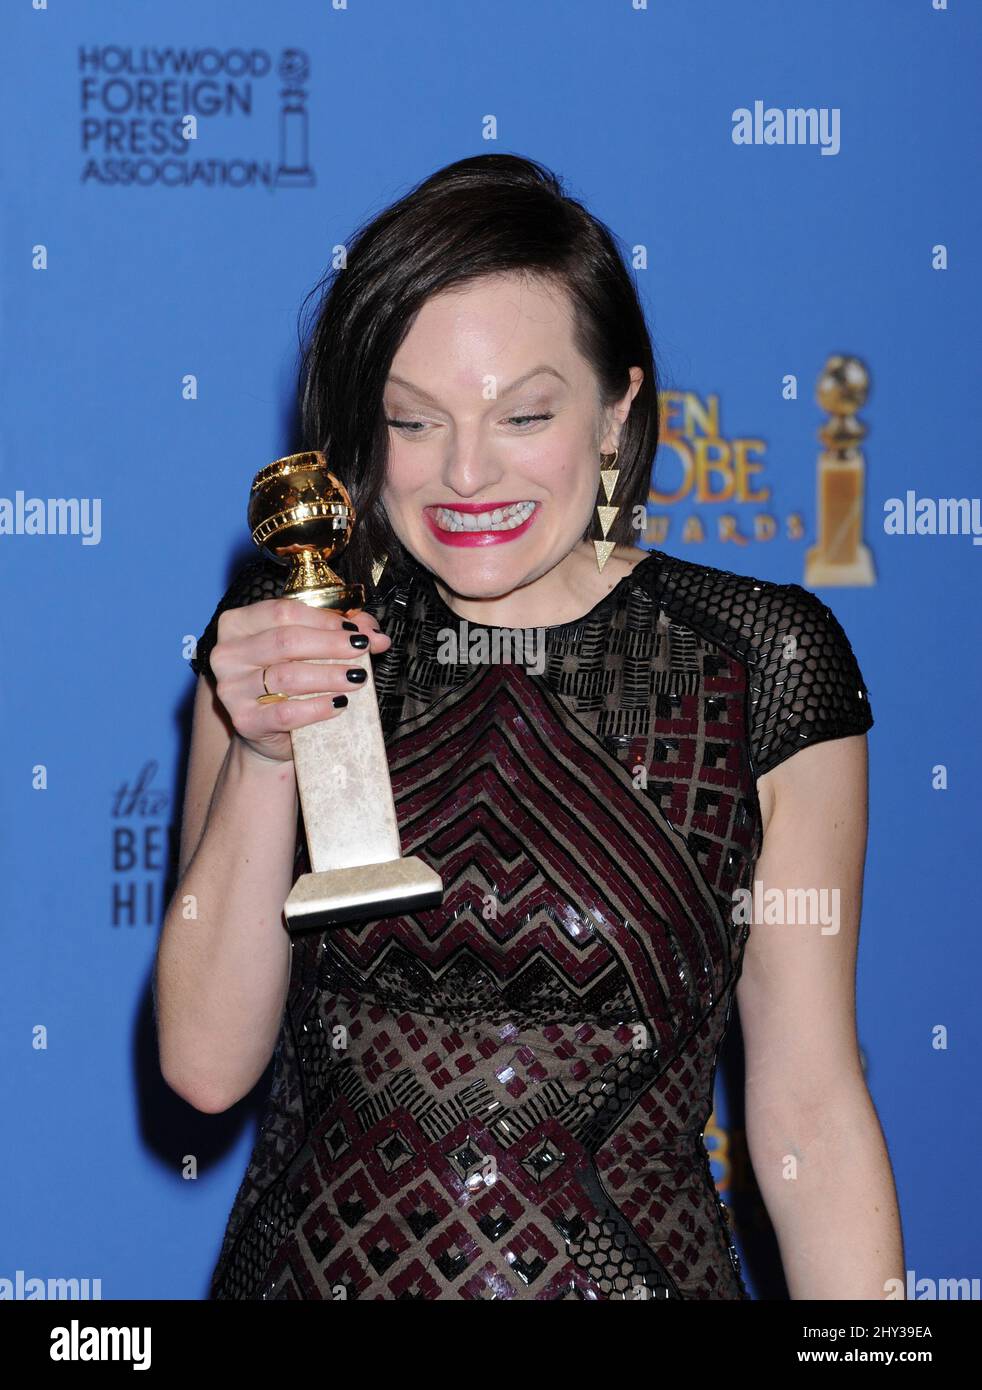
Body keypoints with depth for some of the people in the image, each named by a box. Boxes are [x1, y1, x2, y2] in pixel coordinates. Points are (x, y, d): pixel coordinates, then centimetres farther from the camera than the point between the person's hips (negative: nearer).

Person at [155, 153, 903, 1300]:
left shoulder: (762, 660, -9)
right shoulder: (285, 635, -3)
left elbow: (809, 1104, -6)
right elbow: (207, 1065, -7)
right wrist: (265, 755, -19)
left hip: (628, 1269, -1)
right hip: (307, 1264, 2)